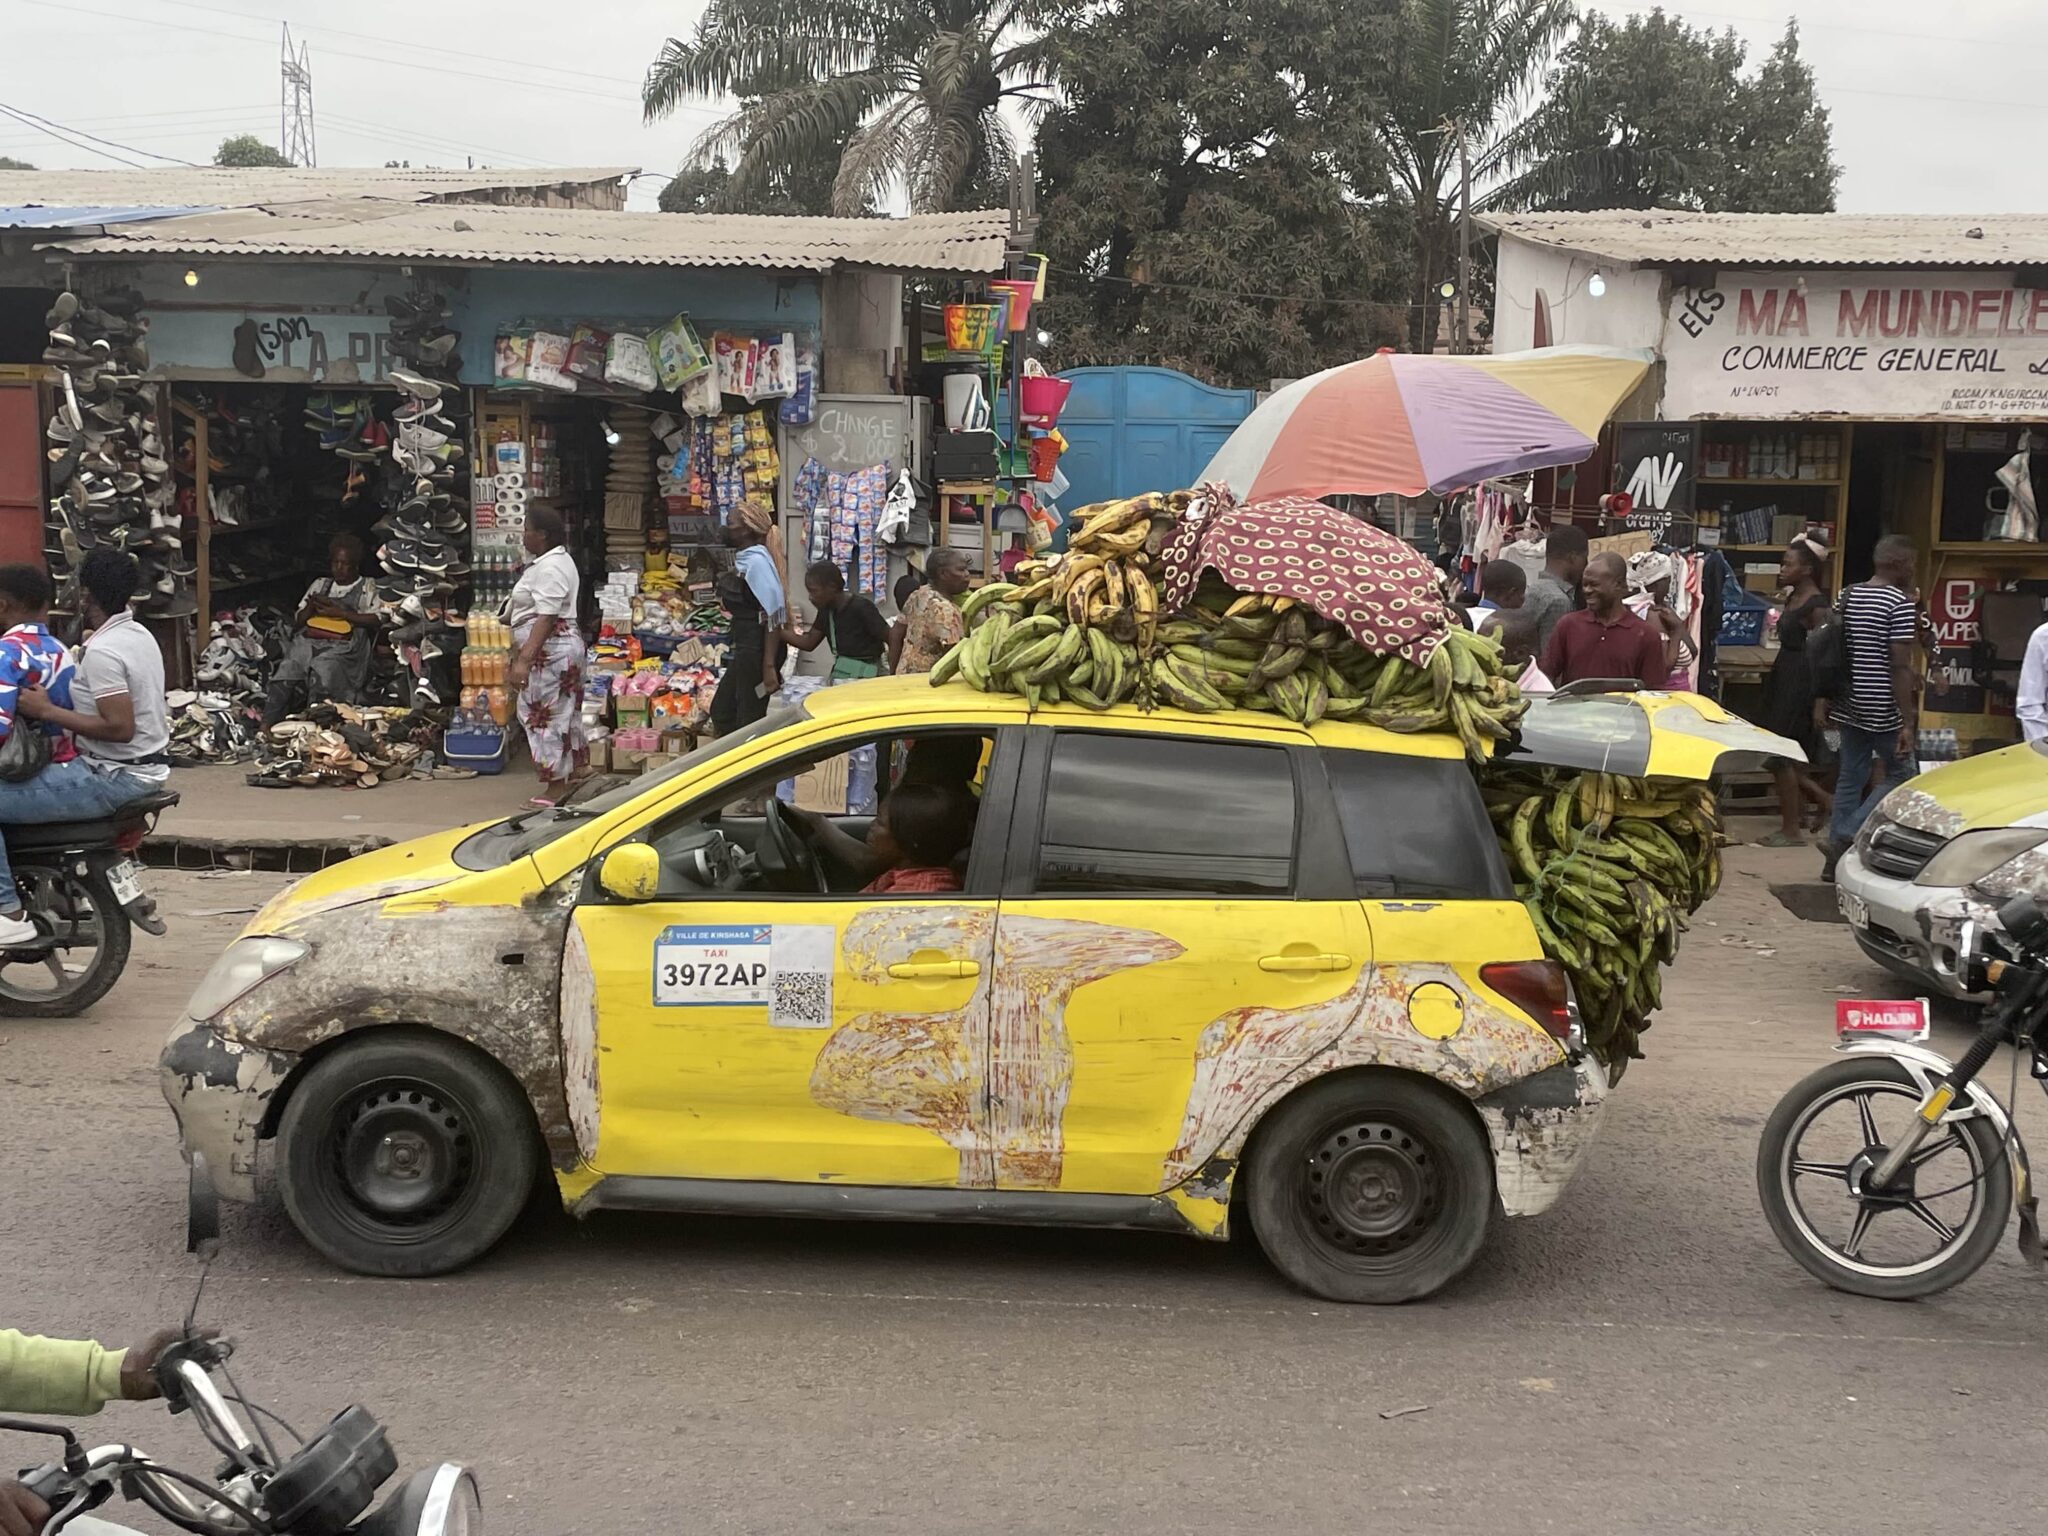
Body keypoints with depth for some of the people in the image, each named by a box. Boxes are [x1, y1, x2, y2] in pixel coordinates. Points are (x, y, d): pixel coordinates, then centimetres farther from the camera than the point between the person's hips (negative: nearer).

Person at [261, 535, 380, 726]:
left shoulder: (367, 587, 14)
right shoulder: (320, 584, 27)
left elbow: (376, 619, -3)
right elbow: (297, 622, 25)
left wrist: (339, 613, -7)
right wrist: (310, 608, 3)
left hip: (342, 644, -4)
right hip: (309, 638, 4)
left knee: (323, 669, -36)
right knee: (285, 675, -25)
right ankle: (266, 725, -33)